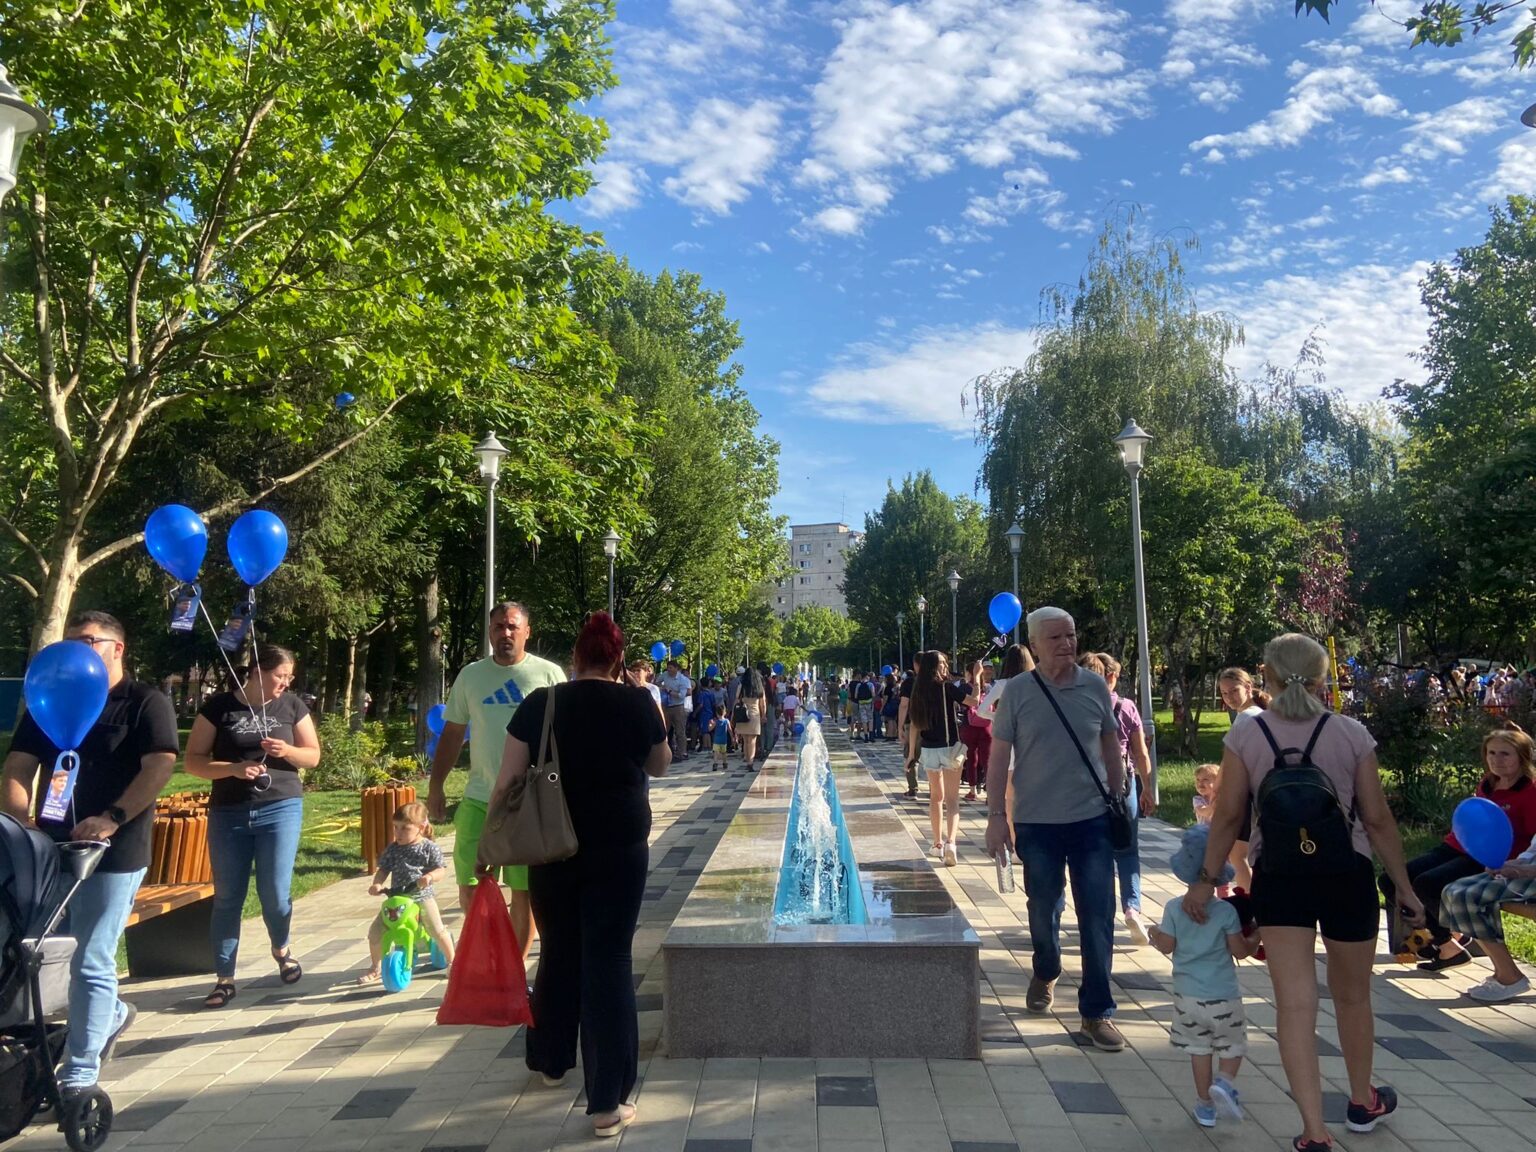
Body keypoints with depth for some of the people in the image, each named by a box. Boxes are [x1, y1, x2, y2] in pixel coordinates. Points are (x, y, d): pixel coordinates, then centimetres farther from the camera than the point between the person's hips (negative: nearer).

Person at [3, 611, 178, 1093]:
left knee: (90, 963, -3)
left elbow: (160, 766, -13)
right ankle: (110, 1015, 38)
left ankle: (79, 1075, 9)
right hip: (50, 847, 6)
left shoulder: (146, 703, -2)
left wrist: (113, 818, -22)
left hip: (114, 853, -6)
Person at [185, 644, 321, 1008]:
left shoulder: (292, 706, 4)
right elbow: (193, 761, -3)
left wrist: (286, 751, -12)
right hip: (228, 813, 0)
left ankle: (281, 949, 28)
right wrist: (233, 768, -19)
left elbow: (313, 756, 8)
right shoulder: (219, 707, -1)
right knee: (227, 897, 4)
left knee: (275, 893, -2)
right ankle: (224, 978, 15)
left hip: (281, 808, 0)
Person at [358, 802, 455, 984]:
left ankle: (452, 962, 13)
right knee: (375, 930, -3)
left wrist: (430, 876, -28)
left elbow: (442, 870, -7)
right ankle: (375, 968, 20)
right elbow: (384, 869, 6)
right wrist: (377, 884, -14)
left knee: (438, 931, -11)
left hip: (422, 896, -4)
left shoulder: (429, 848, -5)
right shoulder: (393, 849, 4)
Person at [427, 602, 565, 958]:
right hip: (478, 799, 2)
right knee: (469, 889, 3)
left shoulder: (549, 674, -1)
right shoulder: (471, 675, 7)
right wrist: (435, 787, 9)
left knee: (525, 891, 7)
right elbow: (452, 734, 12)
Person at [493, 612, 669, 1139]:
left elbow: (506, 783, -2)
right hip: (618, 849, -2)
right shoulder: (637, 704, -5)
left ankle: (550, 1061, 40)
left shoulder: (539, 704, -3)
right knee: (608, 961, 2)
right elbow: (659, 766, 12)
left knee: (558, 952, 20)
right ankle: (608, 1103, 4)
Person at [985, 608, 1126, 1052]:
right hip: (1037, 823, -1)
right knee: (1042, 909, 15)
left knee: (1098, 918, 1)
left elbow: (1111, 747, 11)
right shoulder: (1017, 691, -5)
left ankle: (1096, 1012, 12)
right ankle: (1045, 974, 43)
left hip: (1092, 820, 1)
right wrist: (996, 815, -6)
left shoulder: (1095, 687, 1)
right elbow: (999, 756, -3)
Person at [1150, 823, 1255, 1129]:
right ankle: (1225, 1081, -7)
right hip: (1224, 996, -2)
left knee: (1199, 1048, 14)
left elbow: (1167, 946, -2)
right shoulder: (1226, 911, -12)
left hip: (1188, 995, 2)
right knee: (1232, 1044, 17)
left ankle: (1205, 1105, 19)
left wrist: (1155, 935, 18)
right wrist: (1255, 940, 11)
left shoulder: (1174, 908, -7)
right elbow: (1240, 951, -8)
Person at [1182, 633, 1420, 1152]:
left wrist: (1206, 879, 1)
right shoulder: (1352, 734, -6)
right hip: (1346, 875, 1)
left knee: (1294, 1002, 1)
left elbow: (1228, 817, -7)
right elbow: (1377, 820, -3)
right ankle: (1363, 1102, 42)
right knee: (1352, 995, 21)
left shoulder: (1244, 735, -6)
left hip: (1278, 877, -1)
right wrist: (1404, 887, 7)